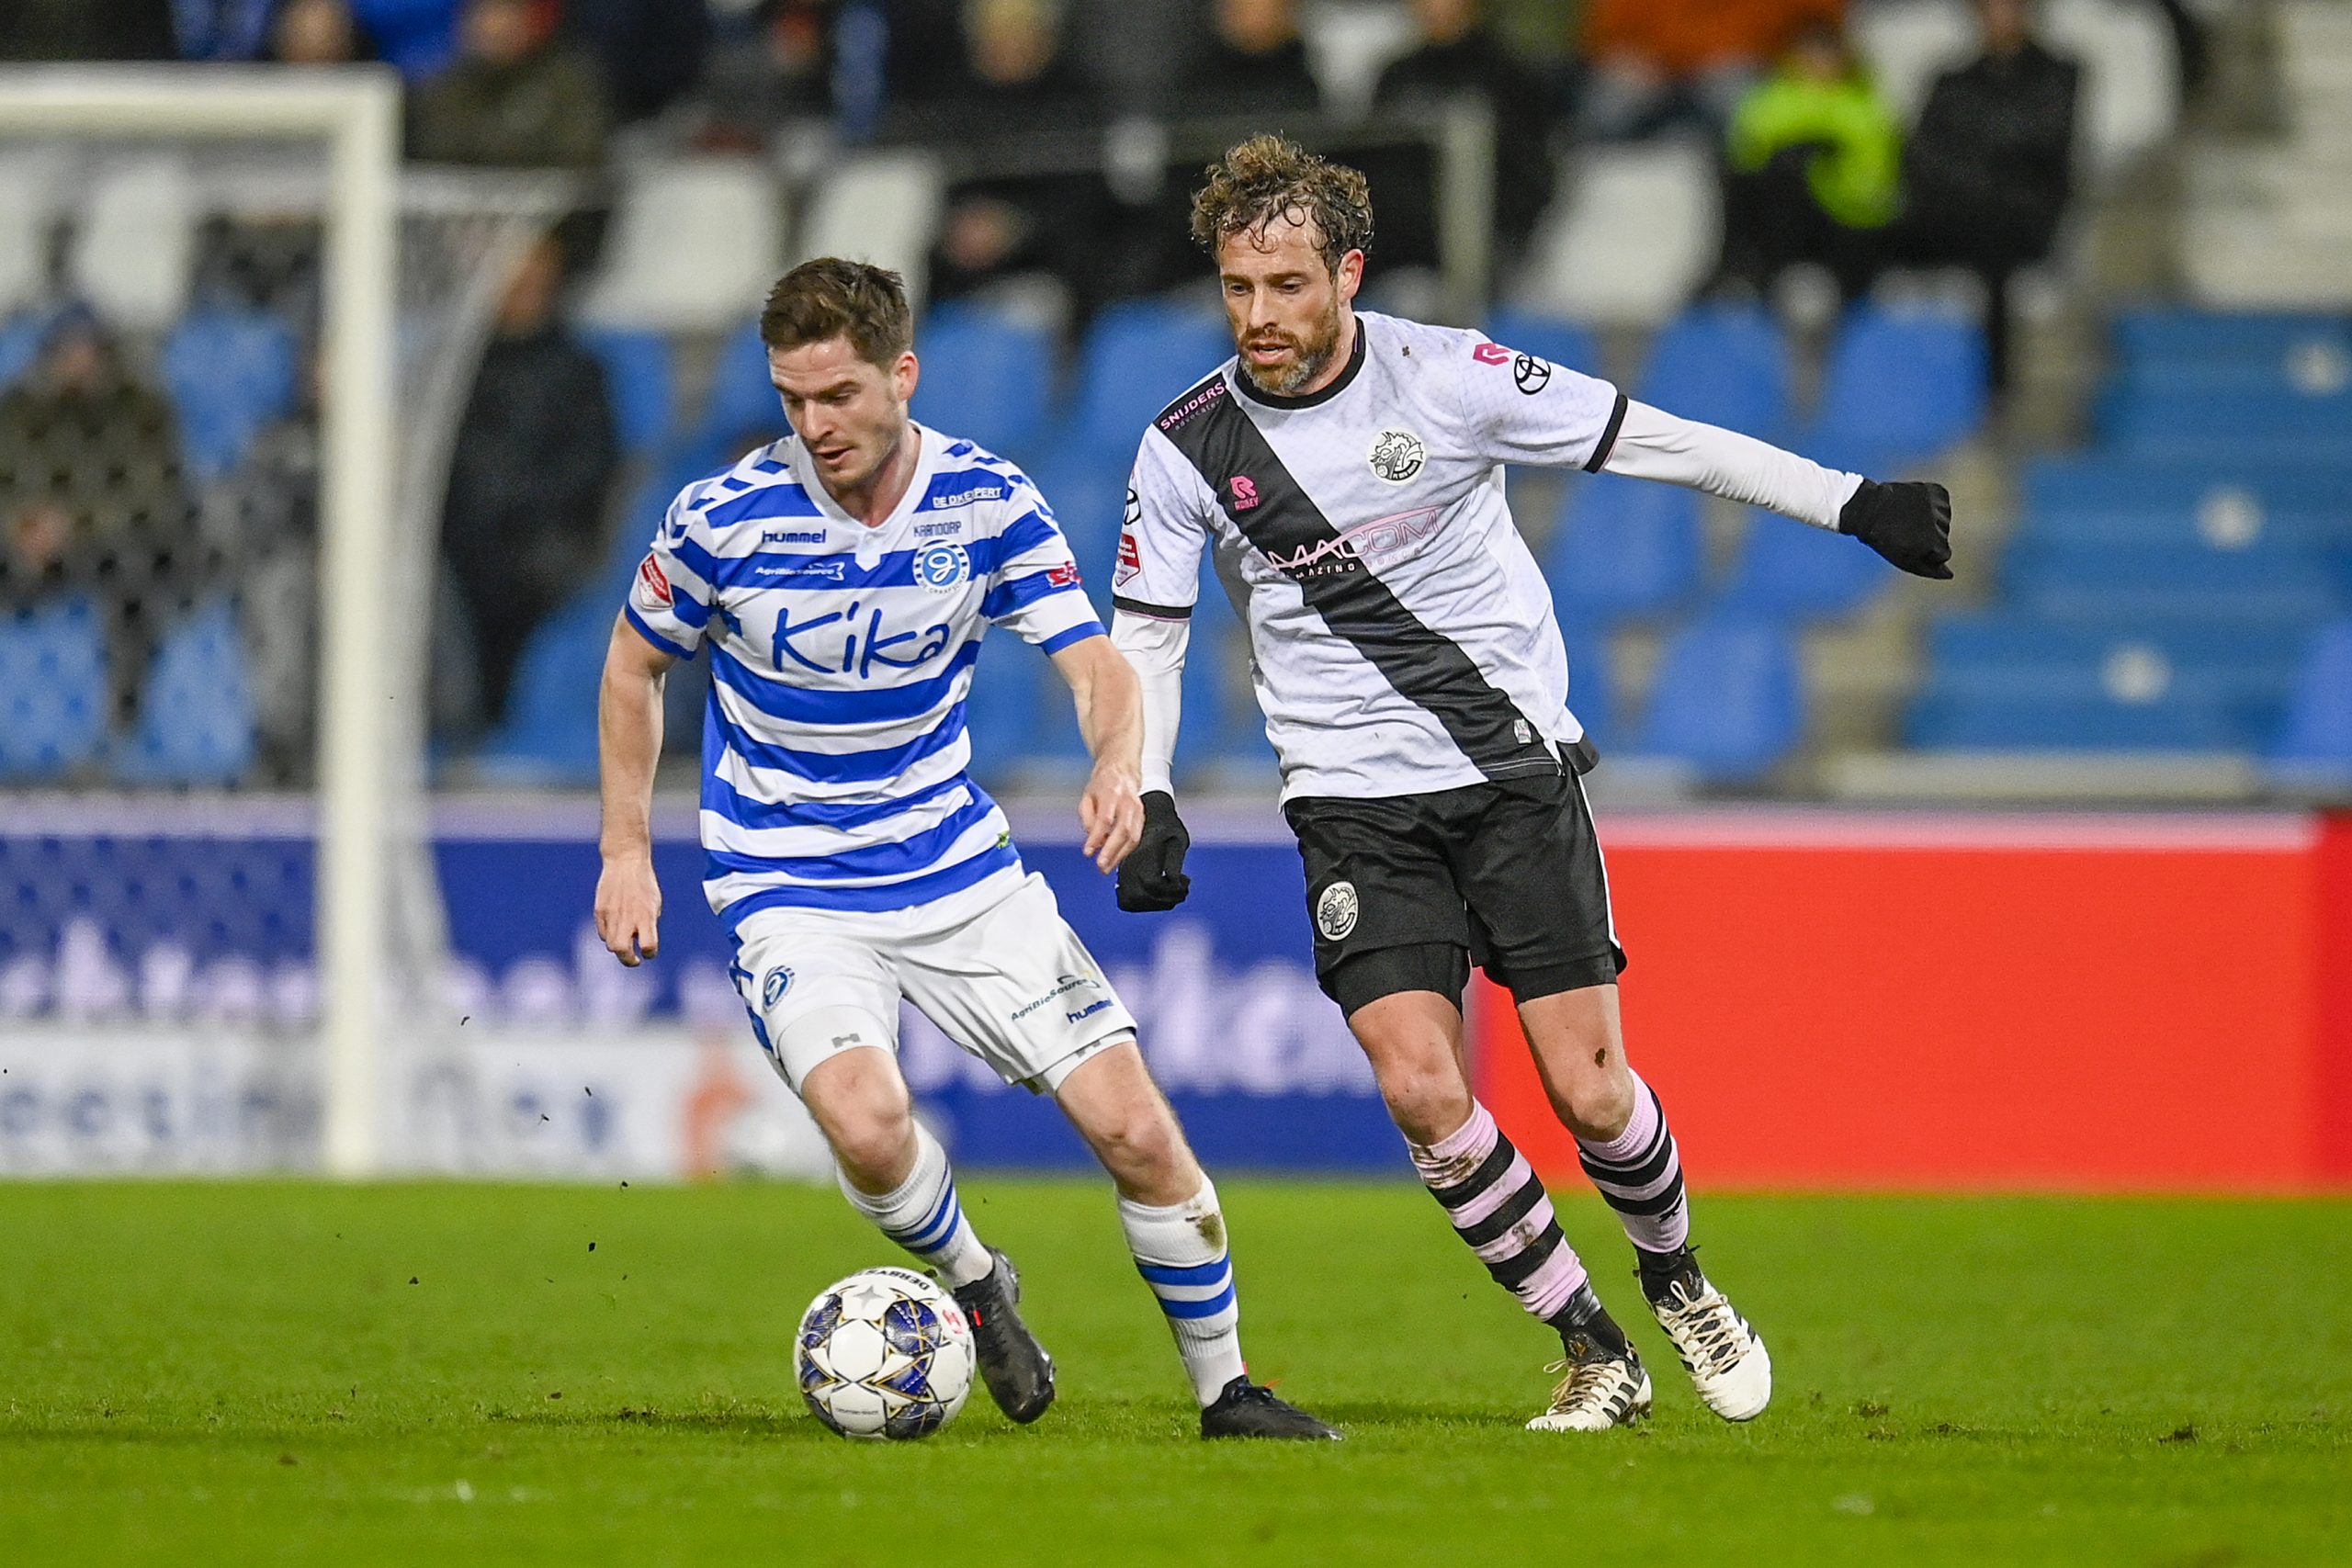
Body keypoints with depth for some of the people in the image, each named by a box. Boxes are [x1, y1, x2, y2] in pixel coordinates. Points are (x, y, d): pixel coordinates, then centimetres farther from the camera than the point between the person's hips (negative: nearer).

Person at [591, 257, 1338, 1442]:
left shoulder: (988, 502, -8)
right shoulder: (724, 520, -13)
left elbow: (1094, 664, -9)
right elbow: (634, 664, 4)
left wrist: (1118, 762, -32)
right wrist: (627, 852, 2)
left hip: (961, 870, 3)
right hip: (791, 890, -3)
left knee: (1135, 1127, -5)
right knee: (866, 1121, -30)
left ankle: (1224, 1389, 15)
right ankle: (973, 1283, 2)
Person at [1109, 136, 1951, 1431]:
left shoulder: (1446, 376, -9)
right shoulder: (1189, 449, -3)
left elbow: (1656, 443, -4)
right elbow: (1141, 637, 10)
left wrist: (1852, 505, -7)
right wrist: (1146, 798, -4)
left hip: (1518, 773, -1)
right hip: (1356, 807, 1)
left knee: (1586, 1090, -6)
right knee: (1422, 1092, -16)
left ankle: (1674, 1279, 26)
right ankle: (1595, 1354, 1)